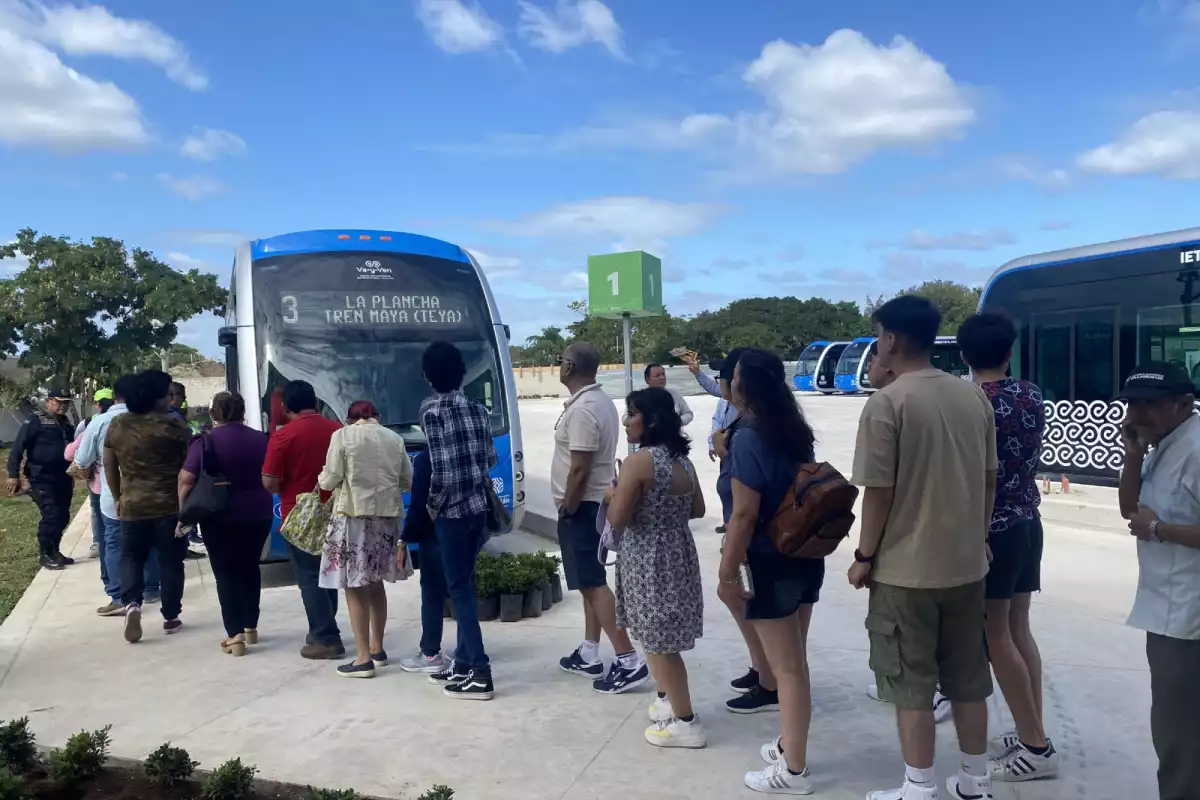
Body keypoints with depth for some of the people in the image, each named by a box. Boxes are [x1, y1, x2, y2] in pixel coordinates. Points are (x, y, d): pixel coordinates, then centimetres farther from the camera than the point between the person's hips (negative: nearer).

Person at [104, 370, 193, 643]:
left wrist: (117, 497, 19)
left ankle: (132, 603, -6)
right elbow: (189, 465, -8)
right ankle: (171, 617, 14)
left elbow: (108, 464, 9)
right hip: (170, 506, -3)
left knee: (131, 556, 17)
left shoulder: (116, 424, 2)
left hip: (132, 506, 3)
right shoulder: (172, 425, -12)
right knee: (170, 561, 8)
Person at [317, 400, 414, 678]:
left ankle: (364, 658, 0)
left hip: (354, 515, -5)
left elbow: (330, 480, -6)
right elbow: (409, 480, 10)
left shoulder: (342, 435, -3)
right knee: (375, 584, 18)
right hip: (387, 516, 5)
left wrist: (321, 481, 17)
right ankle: (377, 649, 26)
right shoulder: (394, 438, 9)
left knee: (355, 587, 0)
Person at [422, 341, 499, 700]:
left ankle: (480, 673, 1)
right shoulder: (479, 410, 5)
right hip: (479, 508, 6)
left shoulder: (433, 415, -14)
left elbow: (441, 472, -19)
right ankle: (463, 663, 24)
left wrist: (432, 505, -4)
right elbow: (491, 459, 9)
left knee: (459, 589, 0)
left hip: (451, 512, -6)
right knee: (464, 585, 16)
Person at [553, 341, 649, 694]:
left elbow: (580, 469, -24)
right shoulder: (600, 401, 11)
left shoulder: (582, 409, -22)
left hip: (582, 505, -10)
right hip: (598, 501, 10)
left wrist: (566, 508, -14)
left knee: (591, 583, -6)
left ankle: (629, 661, -5)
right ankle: (589, 655, 24)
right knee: (592, 580, 15)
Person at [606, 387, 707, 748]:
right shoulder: (683, 460, 4)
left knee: (659, 642, 3)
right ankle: (667, 701, 37)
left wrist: (612, 495, 0)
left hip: (650, 561, -8)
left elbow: (618, 518, -19)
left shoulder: (638, 461, -21)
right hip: (677, 554, 9)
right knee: (658, 638, 23)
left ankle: (685, 723, 12)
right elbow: (698, 510, 12)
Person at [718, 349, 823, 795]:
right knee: (795, 661, 19)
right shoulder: (796, 432, 7)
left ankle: (793, 770, 15)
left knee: (786, 667, 2)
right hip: (804, 556, 8)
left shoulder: (749, 438, -18)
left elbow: (745, 514, -21)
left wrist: (726, 573, -15)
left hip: (771, 564, -8)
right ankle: (789, 745, 34)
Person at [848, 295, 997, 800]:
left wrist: (864, 557, -5)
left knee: (911, 683, 6)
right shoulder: (974, 397, 4)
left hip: (905, 568, -6)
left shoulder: (886, 403, -16)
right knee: (968, 678, 18)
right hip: (967, 562, 7)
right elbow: (989, 479, 9)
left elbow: (879, 492, -16)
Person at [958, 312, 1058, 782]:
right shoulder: (1032, 396, 4)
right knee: (1019, 630, 15)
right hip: (1028, 523, 8)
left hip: (992, 530, -8)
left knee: (997, 638, 2)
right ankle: (1031, 733, 22)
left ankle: (1037, 747, 7)